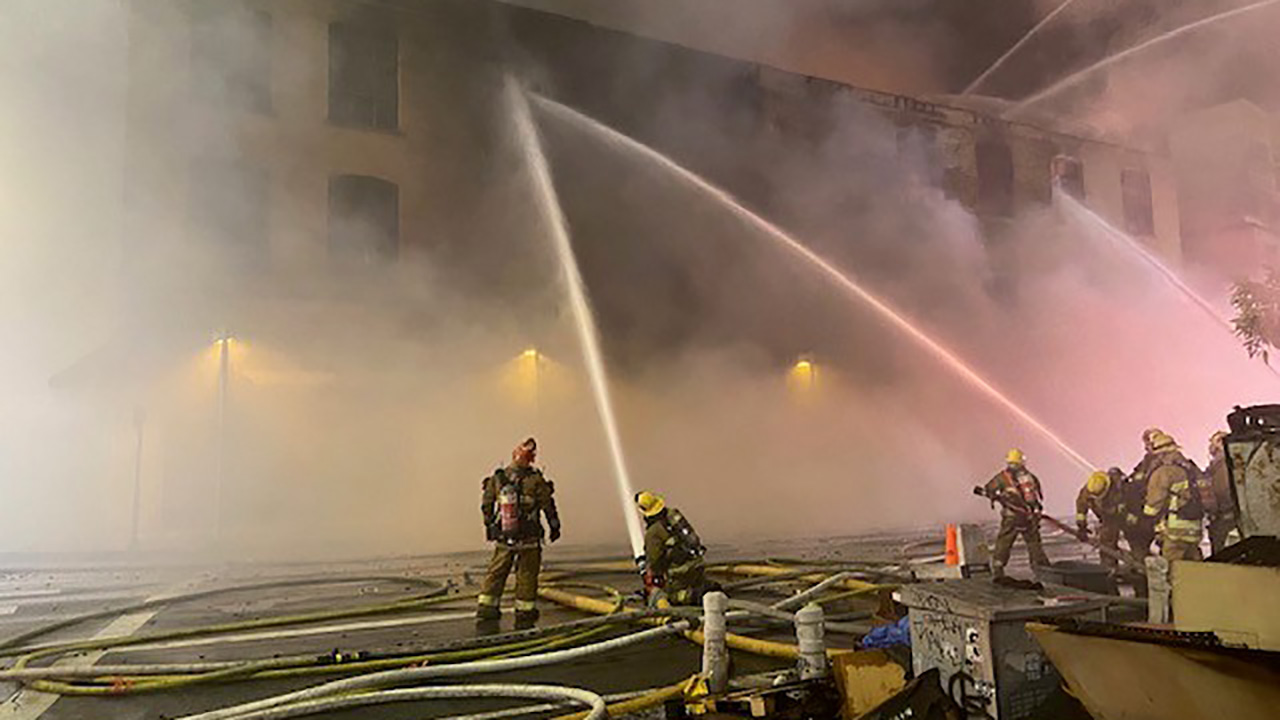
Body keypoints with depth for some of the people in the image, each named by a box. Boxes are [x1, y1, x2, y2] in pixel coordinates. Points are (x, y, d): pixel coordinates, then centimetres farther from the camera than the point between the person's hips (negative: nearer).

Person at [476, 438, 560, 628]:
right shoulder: (535, 481, -17)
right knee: (527, 576, 9)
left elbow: (486, 505, 6)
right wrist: (555, 527, 8)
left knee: (496, 572, 17)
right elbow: (548, 507, -8)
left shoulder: (496, 479, -6)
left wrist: (489, 525, 21)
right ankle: (525, 612, 16)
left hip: (502, 537, 3)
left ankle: (486, 609, 23)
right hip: (528, 540, -3)